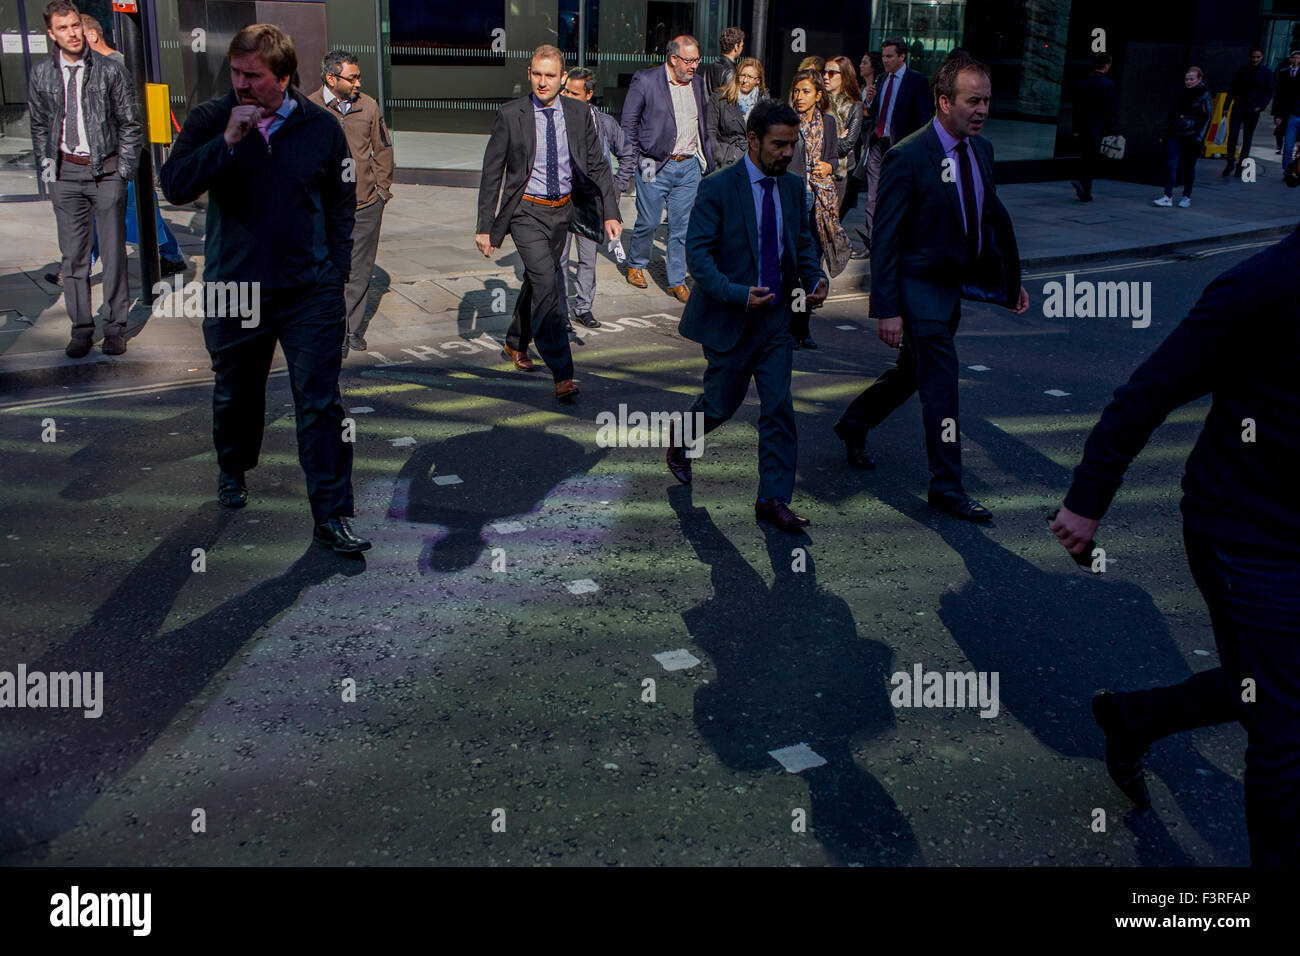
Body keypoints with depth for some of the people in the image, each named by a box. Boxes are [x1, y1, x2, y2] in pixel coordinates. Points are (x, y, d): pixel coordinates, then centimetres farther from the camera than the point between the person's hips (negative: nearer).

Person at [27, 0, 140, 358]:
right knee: (73, 255, 4)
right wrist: (45, 161, 8)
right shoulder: (41, 73, 6)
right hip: (66, 172, 2)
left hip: (107, 170, -2)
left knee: (114, 253, 1)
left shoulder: (110, 70, -2)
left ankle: (115, 328, 10)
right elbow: (39, 124, 17)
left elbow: (131, 124, 3)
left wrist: (124, 169, -2)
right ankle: (81, 328, 12)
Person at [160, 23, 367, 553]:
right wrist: (227, 141, -20)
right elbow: (174, 186, -11)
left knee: (321, 404, -6)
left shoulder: (321, 127, 1)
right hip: (233, 289, 1)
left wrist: (337, 273, 5)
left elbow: (342, 205, 9)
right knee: (236, 393, 18)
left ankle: (332, 514, 0)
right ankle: (233, 468, 47)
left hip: (311, 292, -1)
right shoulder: (211, 120, 0)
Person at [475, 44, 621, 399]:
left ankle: (517, 343, 43)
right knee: (545, 284, -16)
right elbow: (492, 172, -5)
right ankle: (562, 374, -15)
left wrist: (610, 212, -6)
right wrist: (485, 225, -7)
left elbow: (597, 166, 4)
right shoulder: (510, 115, -8)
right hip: (527, 212, -4)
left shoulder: (579, 114, 0)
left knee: (536, 283, 19)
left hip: (563, 210, 4)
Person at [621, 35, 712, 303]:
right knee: (648, 221, 3)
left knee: (682, 226, 4)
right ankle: (636, 265, 29)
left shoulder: (697, 83, 9)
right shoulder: (645, 80, -7)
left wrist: (704, 158, 13)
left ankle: (677, 281, 13)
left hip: (690, 166, 4)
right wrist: (639, 158, -7)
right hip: (656, 166, -4)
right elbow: (629, 123, -2)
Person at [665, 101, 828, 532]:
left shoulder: (793, 188, 5)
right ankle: (681, 436, 43)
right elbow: (697, 253, -15)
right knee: (722, 403, 9)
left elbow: (803, 243, 15)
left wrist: (816, 278, -6)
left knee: (778, 408, -1)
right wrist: (737, 294, -27)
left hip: (776, 318, 4)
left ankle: (773, 498, 7)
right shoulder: (717, 188, -13)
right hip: (729, 318, -4)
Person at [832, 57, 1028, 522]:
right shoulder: (906, 158, -18)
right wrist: (887, 309, -20)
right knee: (941, 381, -6)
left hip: (955, 285, 8)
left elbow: (994, 216, 17)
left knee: (914, 371, 19)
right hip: (919, 287, -8)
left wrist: (1013, 278, 15)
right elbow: (885, 239, -17)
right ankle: (946, 486, 6)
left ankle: (854, 424, 43)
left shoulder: (981, 149, 5)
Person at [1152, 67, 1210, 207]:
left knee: (1189, 167, 5)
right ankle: (1168, 197, -7)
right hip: (1175, 135, 4)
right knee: (1170, 164, -7)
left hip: (1191, 137, -4)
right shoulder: (1181, 94, 10)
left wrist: (1199, 137, -13)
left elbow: (1206, 118, -5)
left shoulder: (1203, 95, -3)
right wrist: (1165, 133, 11)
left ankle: (1187, 197, 18)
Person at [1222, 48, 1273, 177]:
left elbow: (1269, 92, 4)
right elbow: (1232, 89, 9)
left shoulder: (1267, 73, 2)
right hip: (1237, 109, 1)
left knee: (1247, 140, 4)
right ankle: (1230, 163, 1)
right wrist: (1226, 106, 1)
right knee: (1232, 135, -10)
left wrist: (1261, 106, -9)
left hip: (1252, 111, -1)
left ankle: (1241, 166, 12)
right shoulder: (1242, 71, 6)